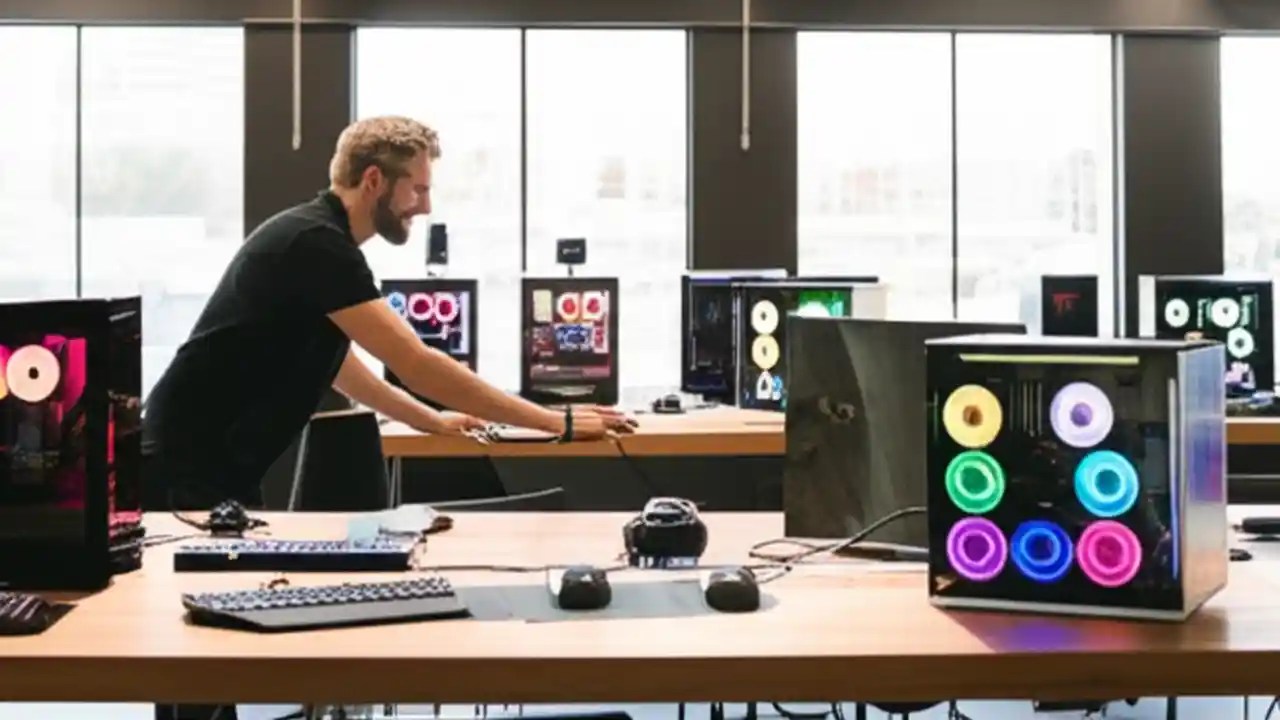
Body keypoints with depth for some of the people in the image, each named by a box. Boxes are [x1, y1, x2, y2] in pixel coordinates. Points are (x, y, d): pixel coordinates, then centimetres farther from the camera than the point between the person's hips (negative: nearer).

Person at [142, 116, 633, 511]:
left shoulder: (319, 236, 11)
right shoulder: (317, 244, -20)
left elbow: (334, 363, 25)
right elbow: (417, 365, -26)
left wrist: (432, 421, 20)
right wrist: (557, 422, -22)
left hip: (219, 462, 10)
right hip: (191, 465, -10)